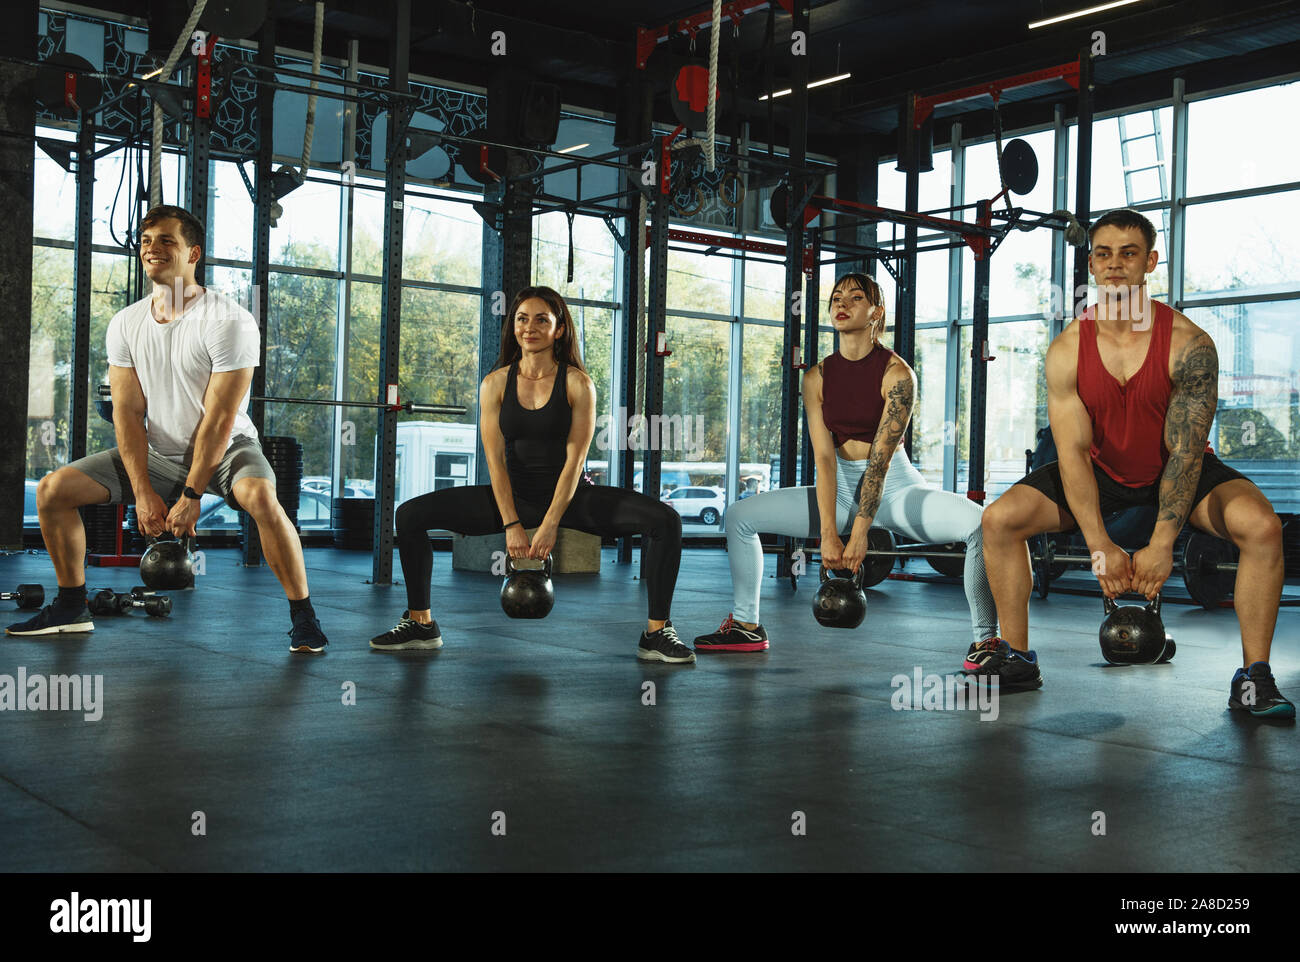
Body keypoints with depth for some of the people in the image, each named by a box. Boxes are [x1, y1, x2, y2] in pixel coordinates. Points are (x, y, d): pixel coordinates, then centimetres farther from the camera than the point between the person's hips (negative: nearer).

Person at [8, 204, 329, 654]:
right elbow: (128, 412, -3)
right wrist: (143, 492, -12)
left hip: (225, 449, -6)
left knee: (261, 497, -38)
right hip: (157, 453, 6)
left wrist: (191, 495, -20)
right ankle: (71, 608, 13)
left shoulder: (228, 322, -20)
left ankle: (303, 617, -24)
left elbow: (220, 419, -21)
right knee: (52, 490, -2)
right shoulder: (125, 323, -1)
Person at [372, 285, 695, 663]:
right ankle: (421, 625, 2)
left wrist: (549, 525, -21)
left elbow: (574, 459, -13)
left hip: (568, 496, -2)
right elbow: (495, 459, -6)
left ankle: (656, 634, -12)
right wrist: (511, 525, -16)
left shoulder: (577, 383, -7)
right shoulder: (494, 384, -1)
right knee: (409, 515, -12)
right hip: (513, 496, 2)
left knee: (664, 521, -24)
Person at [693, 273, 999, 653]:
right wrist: (827, 533, -20)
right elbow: (824, 457, -10)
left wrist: (859, 532, -27)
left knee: (982, 523, -32)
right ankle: (746, 626, 10)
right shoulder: (817, 378, -3)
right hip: (843, 488, 5)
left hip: (894, 486, -5)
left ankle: (986, 639, -18)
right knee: (740, 516, -2)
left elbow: (881, 457, -22)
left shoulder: (896, 373, -16)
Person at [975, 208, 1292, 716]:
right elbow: (1073, 451, -19)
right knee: (1000, 519, -14)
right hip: (1101, 471, 2)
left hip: (1178, 471, -2)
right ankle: (1017, 657, 1)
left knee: (1260, 525, -29)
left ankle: (1254, 677, -16)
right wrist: (1099, 546, -28)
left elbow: (1186, 451, -24)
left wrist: (1161, 545, -31)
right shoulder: (1067, 349, -17)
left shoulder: (1189, 344, -23)